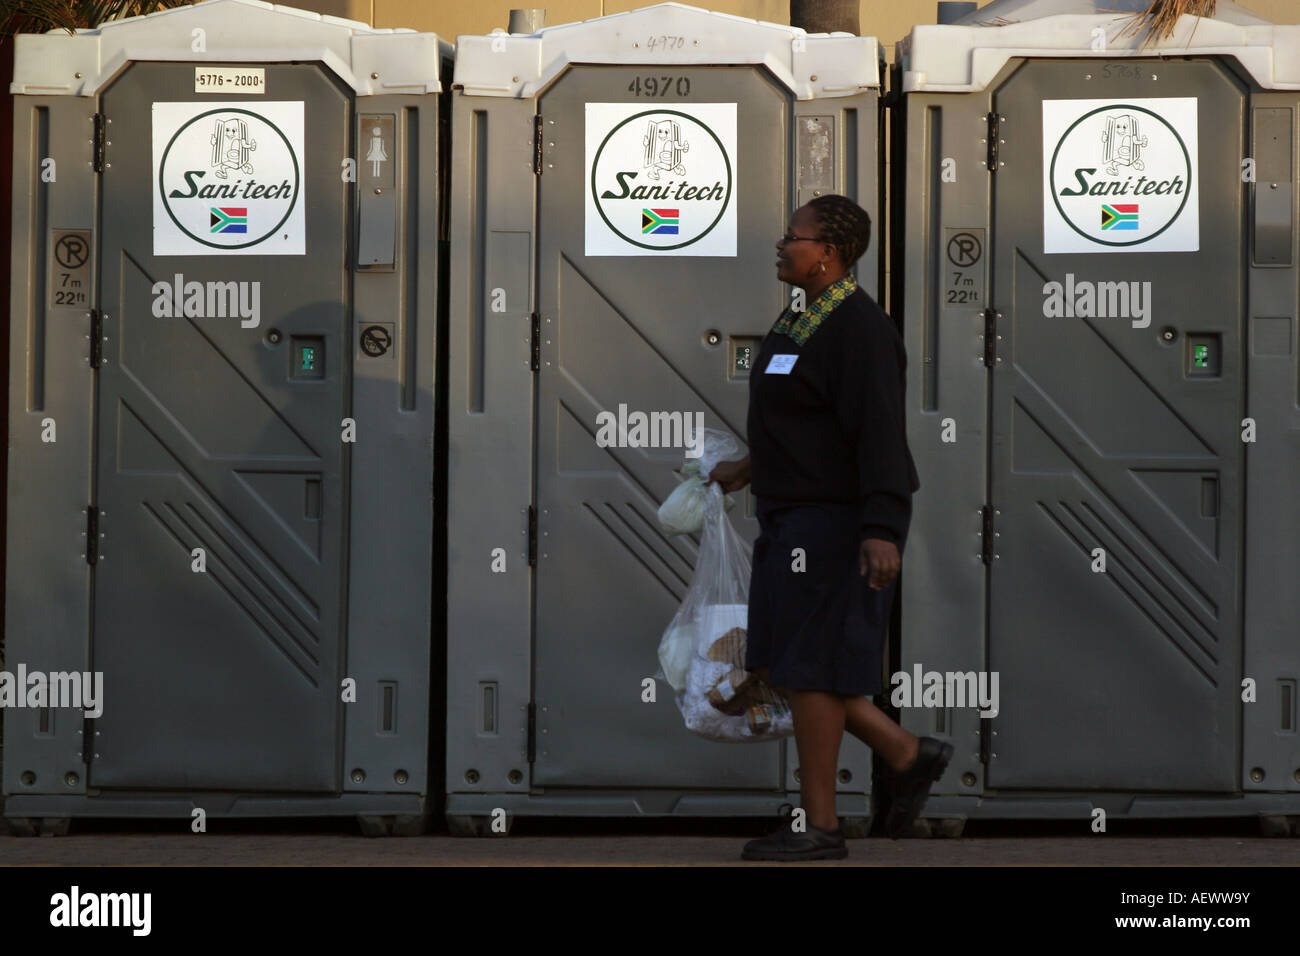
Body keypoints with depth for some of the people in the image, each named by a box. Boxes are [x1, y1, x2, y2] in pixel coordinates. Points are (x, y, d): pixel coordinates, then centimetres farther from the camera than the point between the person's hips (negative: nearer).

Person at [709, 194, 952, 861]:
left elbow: (881, 432, -26)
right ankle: (909, 757, 20)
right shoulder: (813, 317, 12)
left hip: (840, 521, -10)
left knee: (807, 668, -5)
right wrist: (754, 467, 30)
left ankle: (819, 827, 4)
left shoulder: (857, 329, -19)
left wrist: (882, 532, -34)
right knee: (778, 668, 10)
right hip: (800, 515, 10)